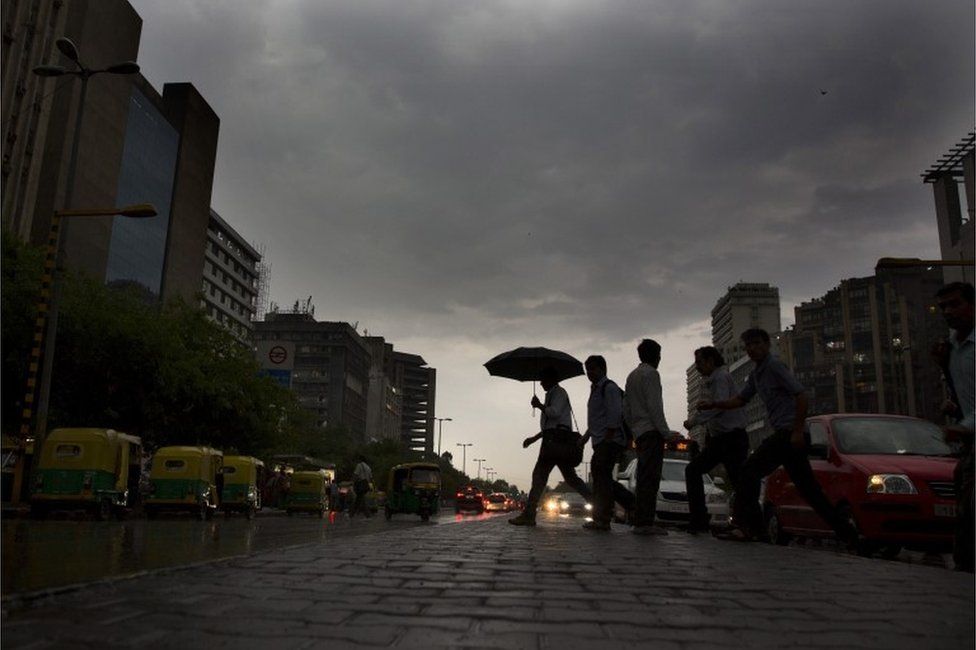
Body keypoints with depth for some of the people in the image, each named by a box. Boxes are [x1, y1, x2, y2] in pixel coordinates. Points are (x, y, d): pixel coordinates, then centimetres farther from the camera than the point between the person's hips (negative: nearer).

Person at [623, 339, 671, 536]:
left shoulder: (632, 376, 22)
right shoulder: (650, 373, -5)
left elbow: (626, 409, 22)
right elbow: (654, 406, -14)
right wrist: (666, 432, -13)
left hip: (639, 432, 9)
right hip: (651, 431, -9)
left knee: (644, 477, 10)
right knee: (650, 477, -12)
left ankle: (641, 522, 10)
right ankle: (644, 522, -16)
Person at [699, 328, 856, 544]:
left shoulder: (774, 366, -9)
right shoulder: (756, 374, 19)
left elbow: (801, 395, -16)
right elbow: (740, 400, 24)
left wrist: (797, 431, -18)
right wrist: (713, 404, 11)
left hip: (789, 432, -10)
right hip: (784, 434, 10)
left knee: (750, 471, -13)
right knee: (808, 488, 13)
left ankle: (747, 526, -15)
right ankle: (846, 532, 20)